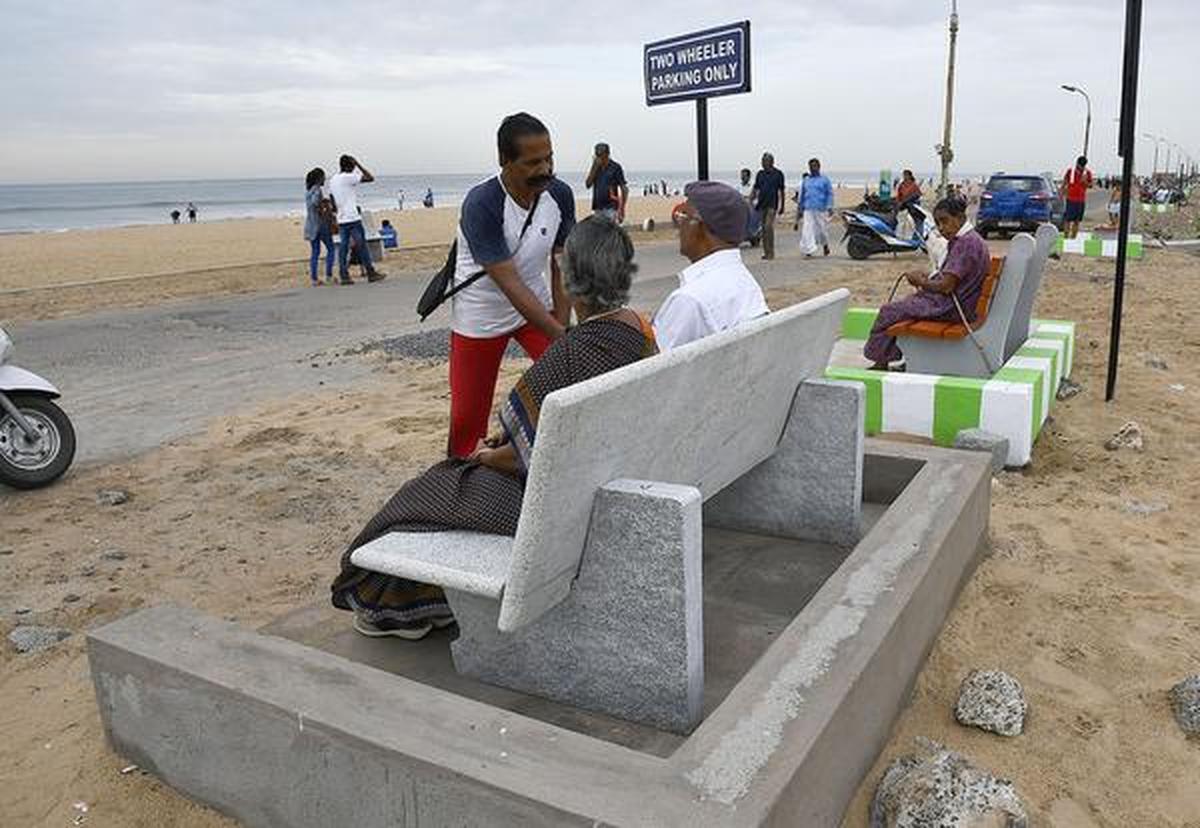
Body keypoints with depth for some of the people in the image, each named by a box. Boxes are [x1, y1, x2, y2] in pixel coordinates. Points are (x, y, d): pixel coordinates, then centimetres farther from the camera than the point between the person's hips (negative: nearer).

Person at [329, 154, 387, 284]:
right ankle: (371, 273, 3)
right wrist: (358, 164, -2)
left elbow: (333, 203, 17)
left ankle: (344, 276, 3)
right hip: (352, 218, -7)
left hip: (341, 220, 7)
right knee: (362, 246, -1)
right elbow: (370, 178, -10)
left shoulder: (332, 180, 13)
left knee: (343, 247, 5)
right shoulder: (349, 178, -11)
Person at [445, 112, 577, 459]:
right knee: (468, 412, 4)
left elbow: (561, 267, -7)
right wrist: (559, 337, -36)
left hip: (537, 305, 4)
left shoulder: (560, 195, -14)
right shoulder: (480, 205, -30)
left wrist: (563, 327, -16)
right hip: (481, 314, -4)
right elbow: (509, 284, -32)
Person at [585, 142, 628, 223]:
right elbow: (587, 184, -1)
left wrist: (622, 209, -12)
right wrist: (594, 167, -8)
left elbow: (624, 189, -6)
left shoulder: (615, 167, -6)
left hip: (611, 208, -5)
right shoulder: (596, 167, 9)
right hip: (598, 208, 5)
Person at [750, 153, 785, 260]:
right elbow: (756, 189, 15)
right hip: (761, 204, 5)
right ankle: (766, 252, 11)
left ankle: (771, 252, -9)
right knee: (764, 228, 5)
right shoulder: (760, 174, 11)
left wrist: (781, 206, -1)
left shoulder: (778, 174, 1)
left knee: (769, 226, -15)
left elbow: (781, 191, 2)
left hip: (772, 204, -5)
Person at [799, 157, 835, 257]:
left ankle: (825, 245, 35)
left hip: (821, 209, -2)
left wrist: (829, 207, -11)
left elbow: (830, 193, -1)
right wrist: (801, 207, 20)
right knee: (807, 230, -10)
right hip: (809, 209, 2)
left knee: (823, 229, 8)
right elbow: (802, 194, 21)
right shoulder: (806, 180, 12)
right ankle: (808, 251, -11)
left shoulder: (824, 179, 2)